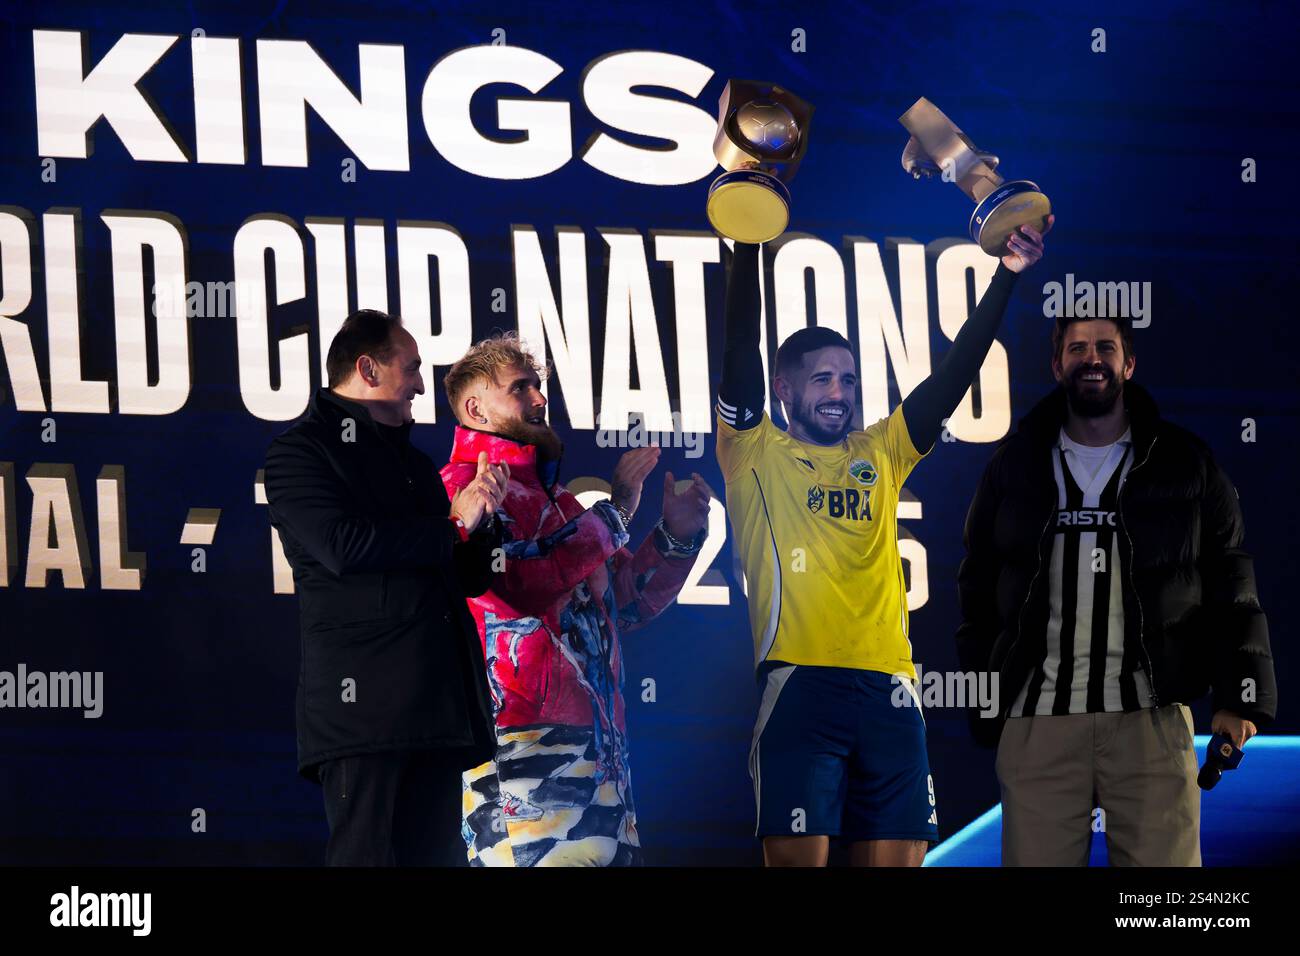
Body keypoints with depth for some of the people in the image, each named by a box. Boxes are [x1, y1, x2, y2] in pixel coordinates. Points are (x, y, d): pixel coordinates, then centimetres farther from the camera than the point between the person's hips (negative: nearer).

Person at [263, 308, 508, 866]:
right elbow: (343, 544, -14)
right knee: (371, 855, -14)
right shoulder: (301, 452, 3)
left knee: (435, 854, 3)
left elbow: (470, 578, 27)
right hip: (366, 699, -7)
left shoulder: (414, 463, 27)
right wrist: (452, 528, -4)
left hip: (436, 706, 7)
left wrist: (479, 517, 5)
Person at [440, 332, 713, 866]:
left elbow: (624, 603, 30)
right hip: (524, 742, -8)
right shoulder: (467, 486, -3)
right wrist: (614, 512, -8)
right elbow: (518, 582, -19)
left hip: (600, 744, 8)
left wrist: (675, 537, 13)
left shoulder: (552, 496, 23)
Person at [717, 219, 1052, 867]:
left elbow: (954, 376, 15)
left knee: (896, 855, 0)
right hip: (799, 685, -4)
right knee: (799, 856, -10)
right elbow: (741, 349, -2)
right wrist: (748, 246, -13)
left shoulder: (880, 455, 21)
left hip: (888, 690, 4)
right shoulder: (756, 454, 10)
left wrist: (1005, 279, 5)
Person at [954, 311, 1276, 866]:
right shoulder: (1014, 466, 12)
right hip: (1038, 718, 1)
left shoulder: (1185, 463, 8)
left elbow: (1231, 590, 7)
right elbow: (978, 593, 14)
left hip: (1152, 717, -1)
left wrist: (1239, 697, -3)